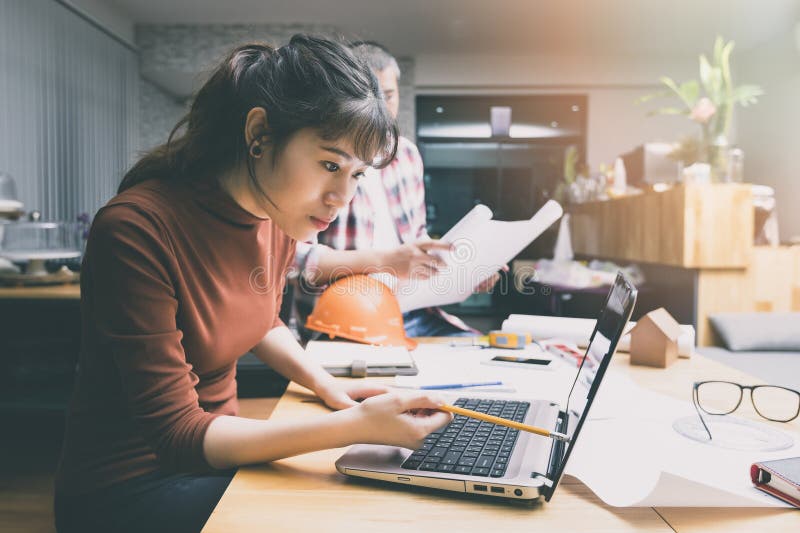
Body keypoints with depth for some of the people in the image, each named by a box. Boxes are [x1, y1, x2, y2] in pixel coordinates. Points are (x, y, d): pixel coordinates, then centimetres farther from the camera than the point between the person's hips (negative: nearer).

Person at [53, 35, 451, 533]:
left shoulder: (279, 213, -6)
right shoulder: (136, 229, -28)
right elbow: (175, 435, -25)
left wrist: (323, 383, -3)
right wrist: (355, 425, -34)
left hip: (216, 442, 6)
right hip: (132, 484, -6)